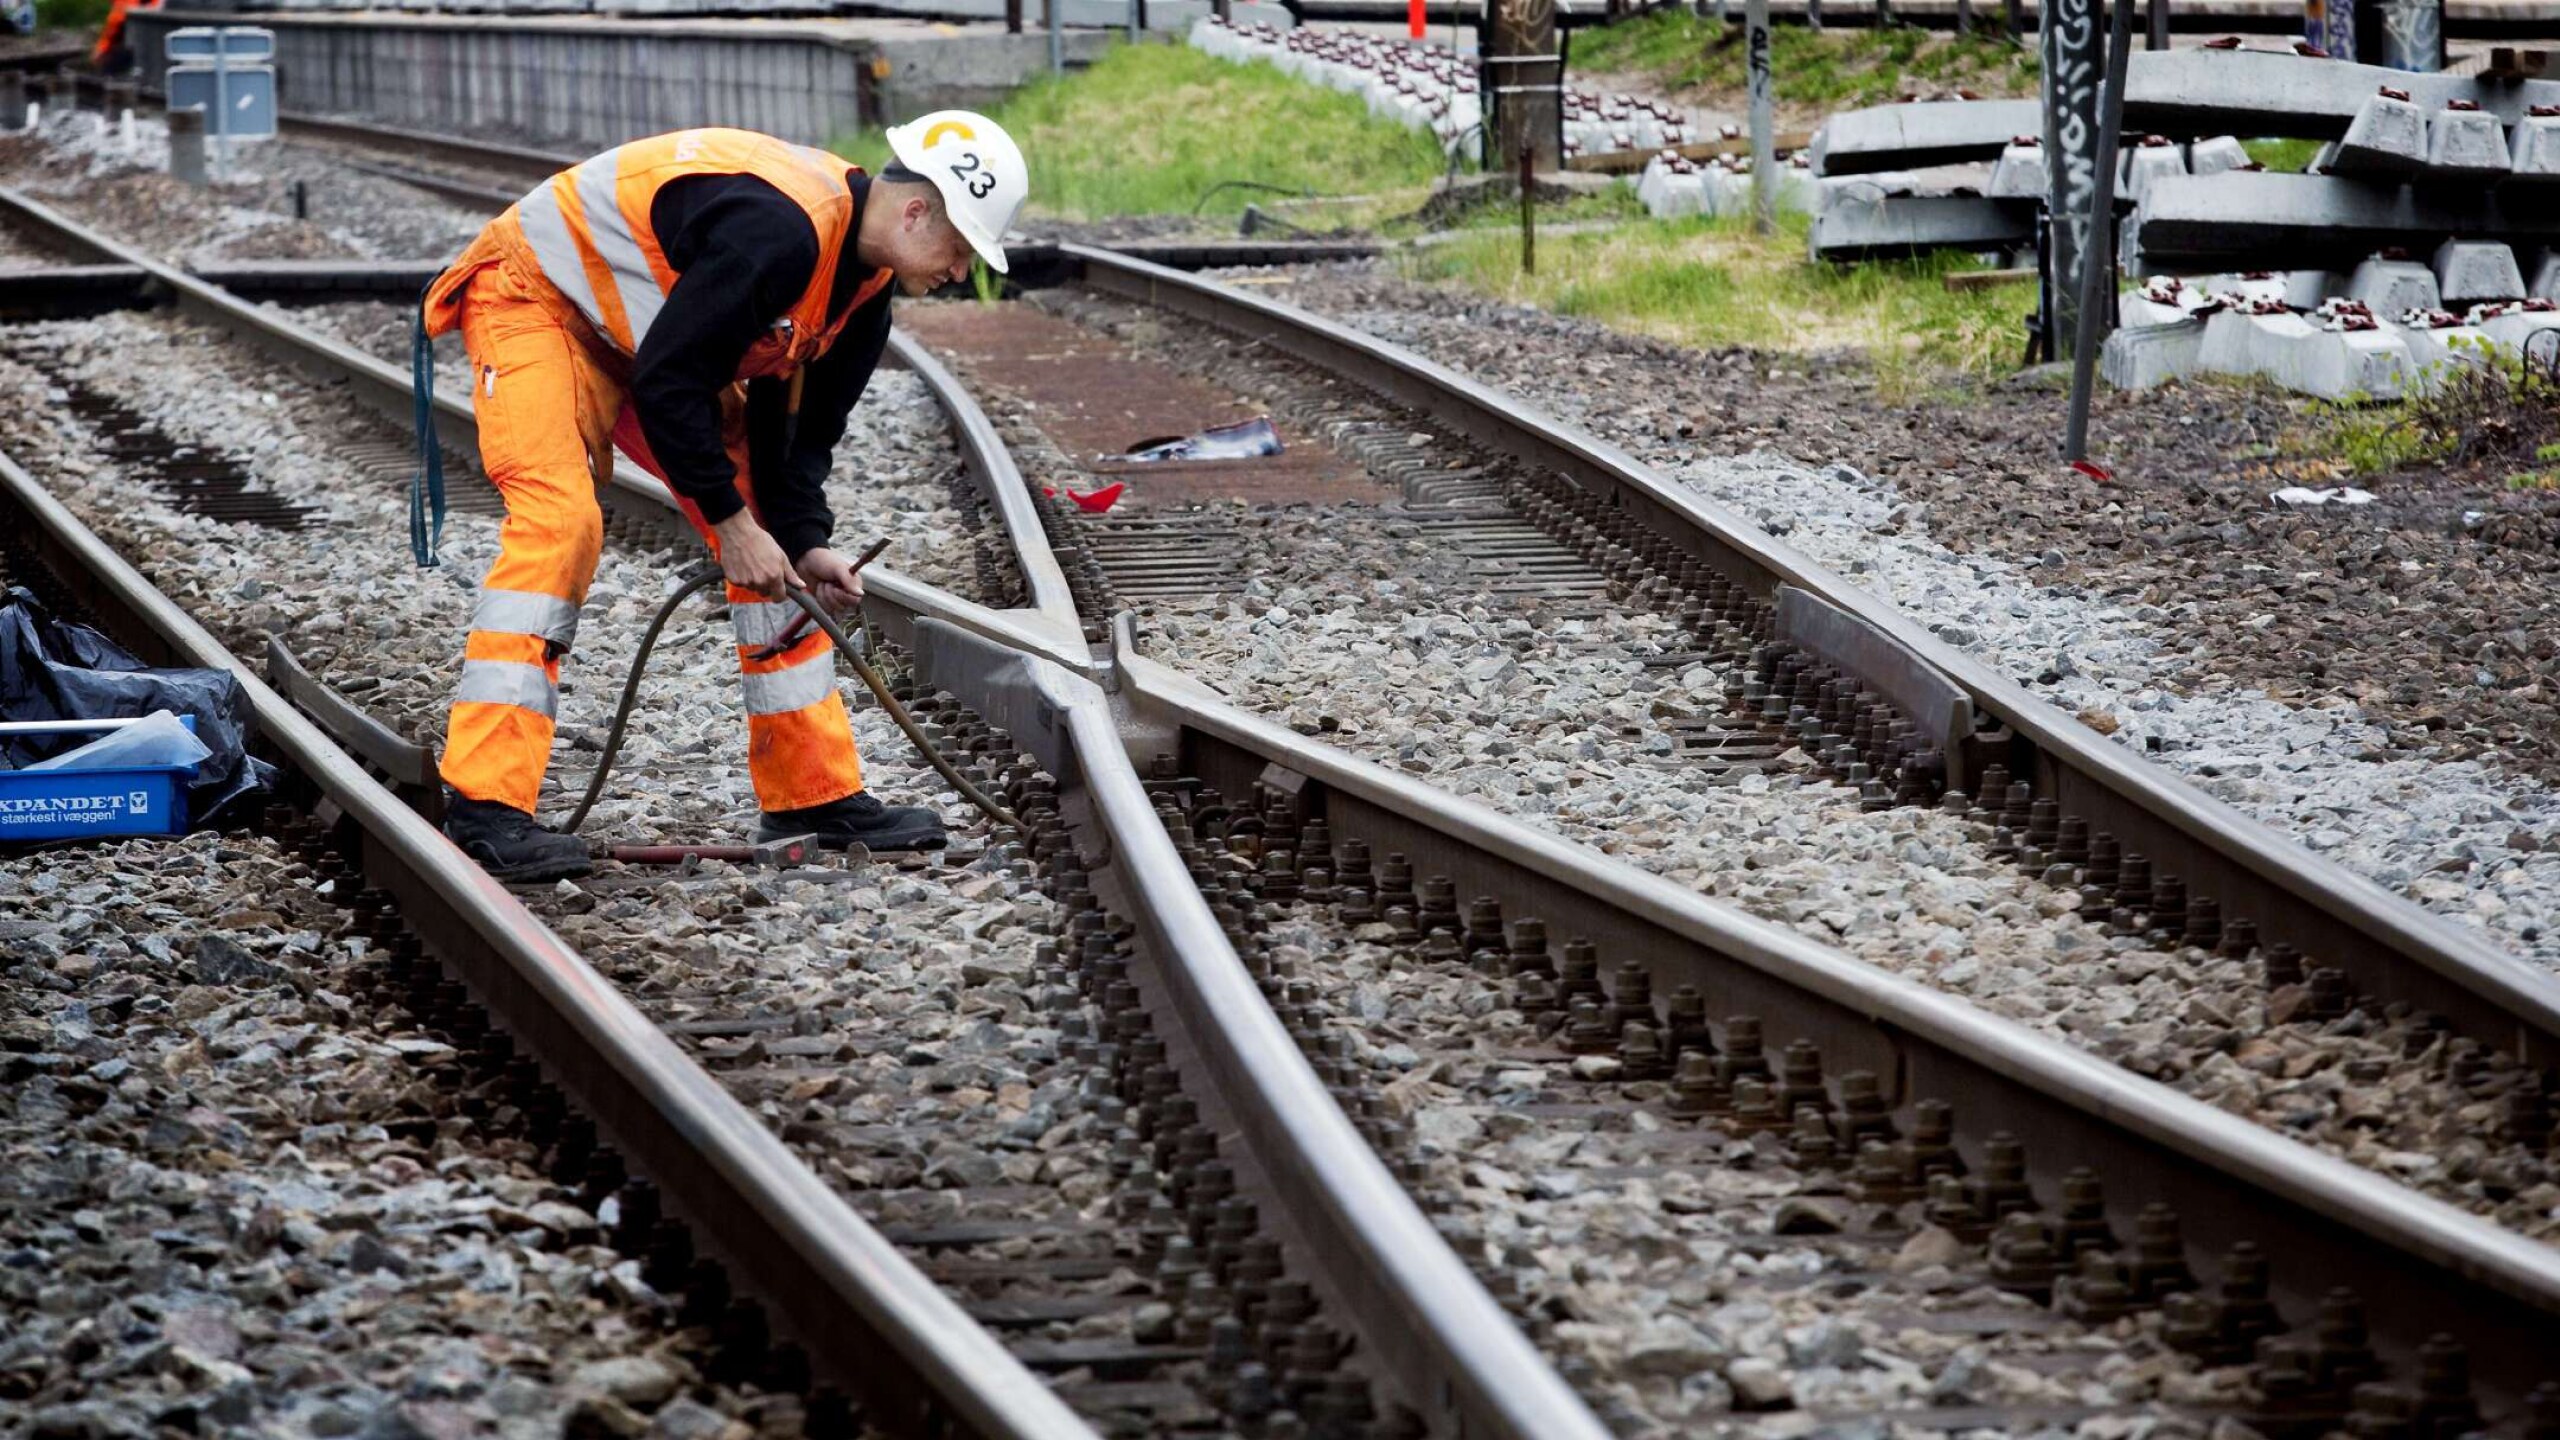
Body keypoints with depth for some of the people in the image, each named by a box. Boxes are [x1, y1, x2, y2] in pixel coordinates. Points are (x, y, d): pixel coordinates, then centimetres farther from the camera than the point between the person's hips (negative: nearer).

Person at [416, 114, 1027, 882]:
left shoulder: (862, 290, -4)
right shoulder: (776, 231, -34)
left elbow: (796, 419, 3)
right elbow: (668, 383, -31)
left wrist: (803, 542, -11)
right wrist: (730, 521, -24)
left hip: (653, 341, 10)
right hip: (537, 298, -10)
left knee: (765, 531, 4)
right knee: (559, 519, -27)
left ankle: (817, 791, 9)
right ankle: (486, 804, -28)